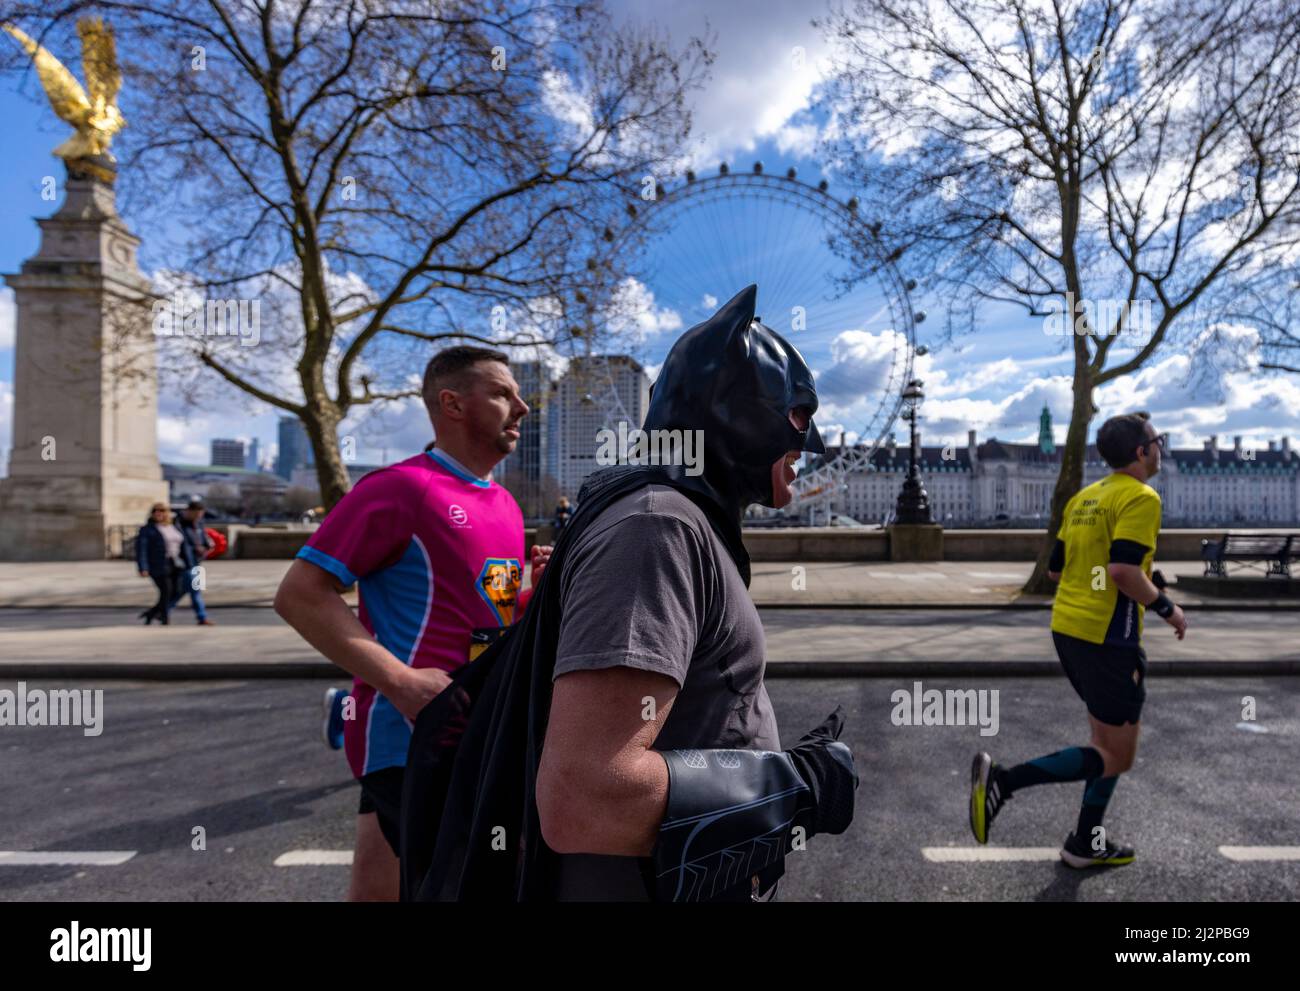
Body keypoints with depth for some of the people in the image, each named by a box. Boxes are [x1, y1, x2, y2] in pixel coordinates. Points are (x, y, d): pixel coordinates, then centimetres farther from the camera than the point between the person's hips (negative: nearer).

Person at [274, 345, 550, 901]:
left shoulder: (505, 505, 13)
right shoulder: (402, 486, -13)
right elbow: (299, 594, -16)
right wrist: (399, 680, -25)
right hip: (410, 737, -8)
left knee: (376, 890, 19)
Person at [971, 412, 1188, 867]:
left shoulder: (1083, 497, 13)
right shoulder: (1141, 497, -12)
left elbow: (1055, 568, 15)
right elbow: (1123, 570, -24)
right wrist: (1166, 607, -9)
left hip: (1067, 626, 9)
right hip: (1107, 637, -9)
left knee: (1110, 741, 22)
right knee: (1116, 758, 2)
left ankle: (1086, 844, 28)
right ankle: (1003, 780, -11)